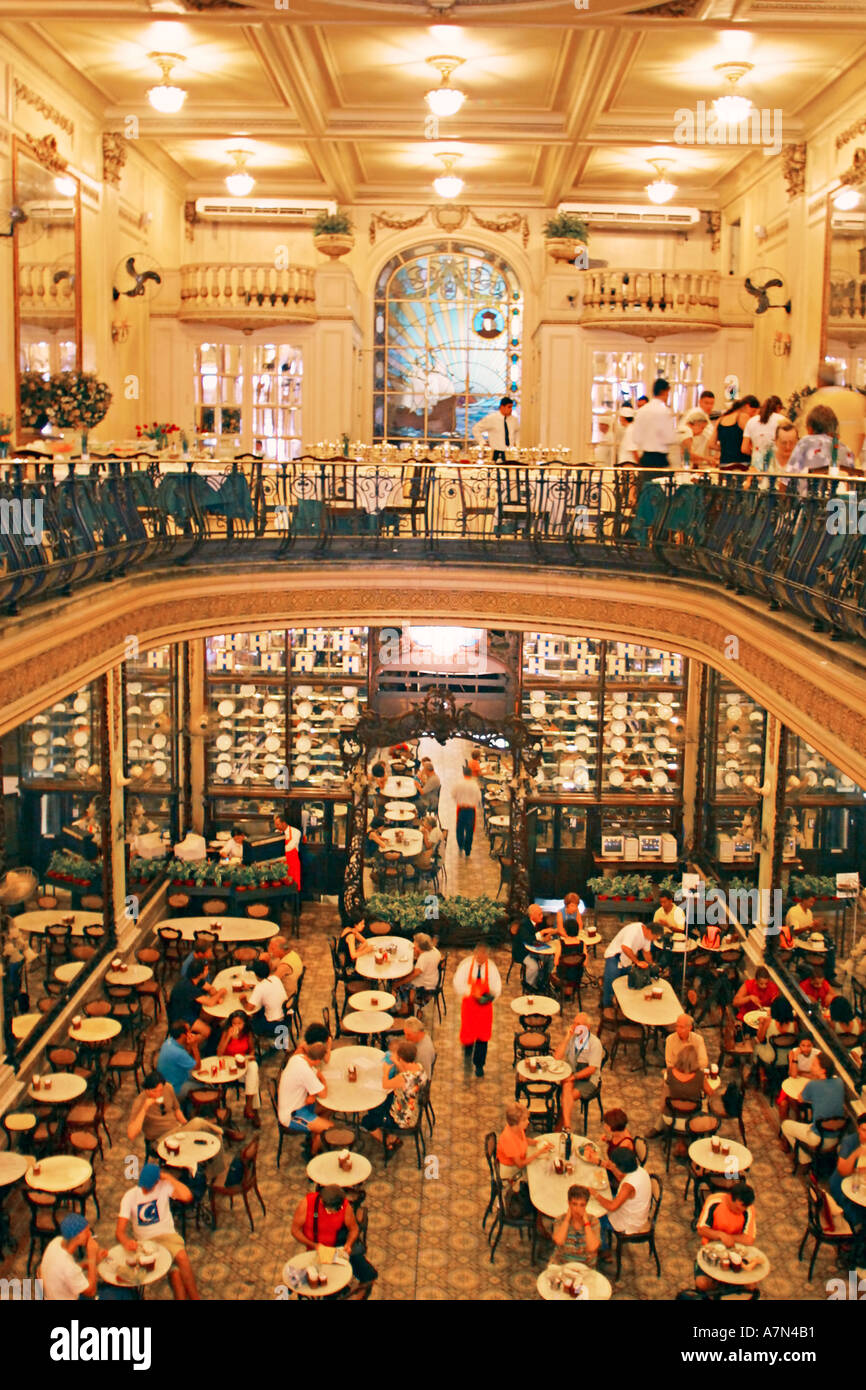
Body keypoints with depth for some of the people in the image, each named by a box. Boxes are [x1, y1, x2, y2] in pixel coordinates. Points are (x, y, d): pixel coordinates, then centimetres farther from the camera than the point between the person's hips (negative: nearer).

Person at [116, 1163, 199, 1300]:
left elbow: (187, 1196, -23)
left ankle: (194, 1296, -19)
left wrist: (168, 1177, -16)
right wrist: (126, 1241, -30)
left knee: (182, 1257, -33)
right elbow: (119, 1231, -7)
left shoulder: (164, 1187, -3)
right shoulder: (130, 1196, -2)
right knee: (175, 1273, -27)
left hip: (167, 1236, 0)